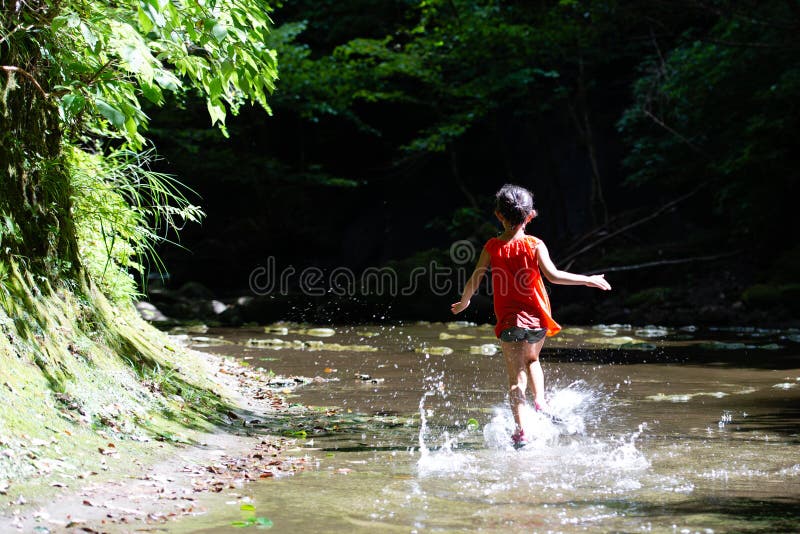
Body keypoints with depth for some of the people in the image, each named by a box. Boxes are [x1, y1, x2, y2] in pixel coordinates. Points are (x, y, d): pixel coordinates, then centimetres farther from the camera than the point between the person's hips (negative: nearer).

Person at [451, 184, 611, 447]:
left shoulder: (492, 247, -2)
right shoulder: (535, 245, -6)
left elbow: (474, 281, -2)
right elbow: (553, 275, -17)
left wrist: (464, 303, 18)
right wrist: (588, 280, -8)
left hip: (509, 320, -1)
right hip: (537, 318, 1)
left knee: (516, 376, -1)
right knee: (532, 360, 29)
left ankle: (521, 430, -12)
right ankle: (540, 401, 8)